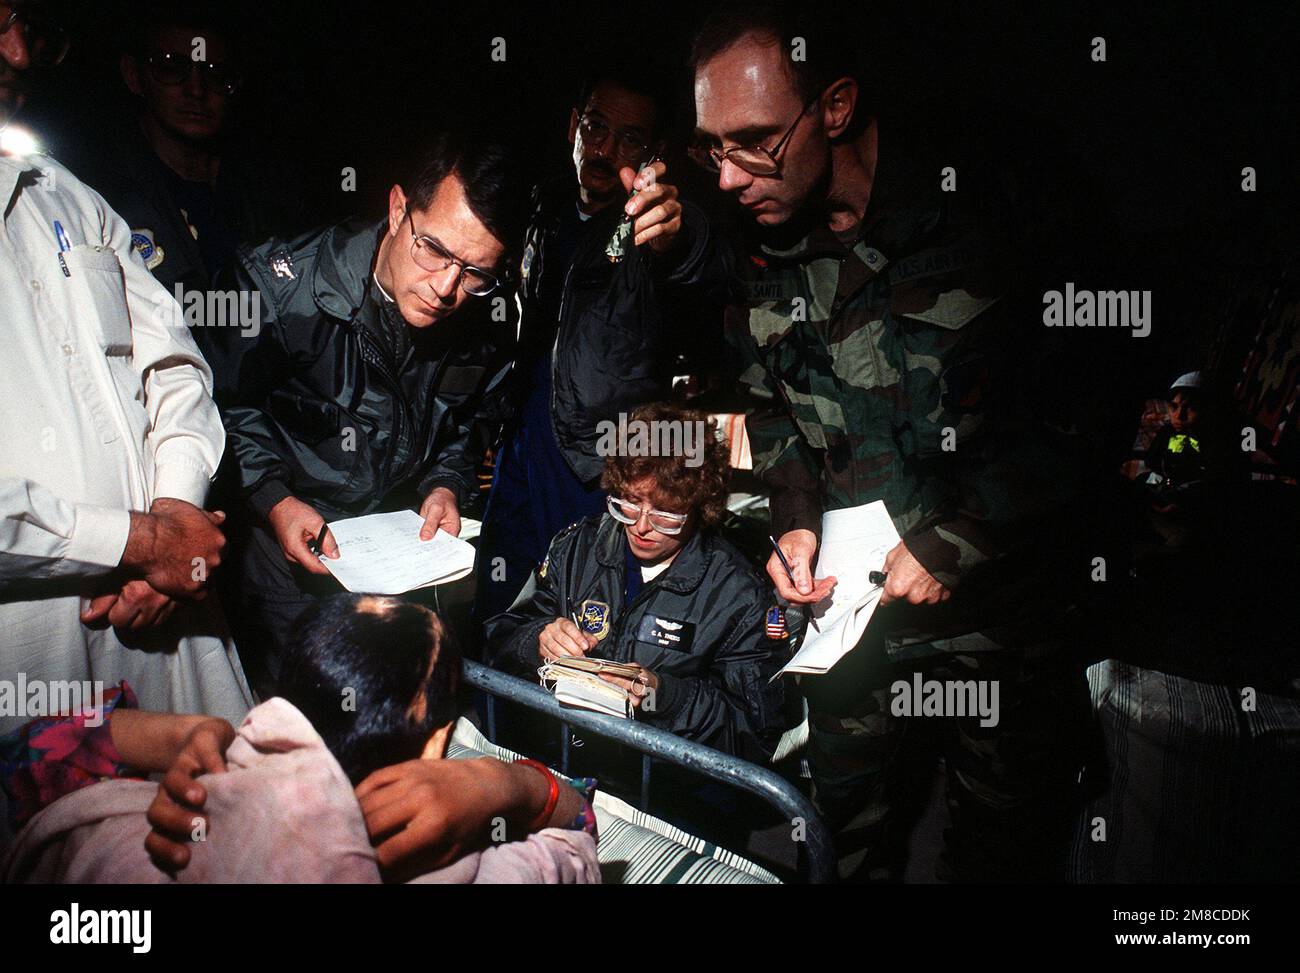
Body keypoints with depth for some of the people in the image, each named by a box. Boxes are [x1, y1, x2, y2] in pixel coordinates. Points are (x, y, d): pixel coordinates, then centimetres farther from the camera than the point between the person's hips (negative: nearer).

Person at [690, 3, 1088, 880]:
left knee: (1002, 839, 14)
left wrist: (958, 540, -15)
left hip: (992, 602, -4)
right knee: (847, 819, 19)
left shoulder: (994, 212, -17)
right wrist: (796, 517, -1)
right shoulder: (765, 248, 0)